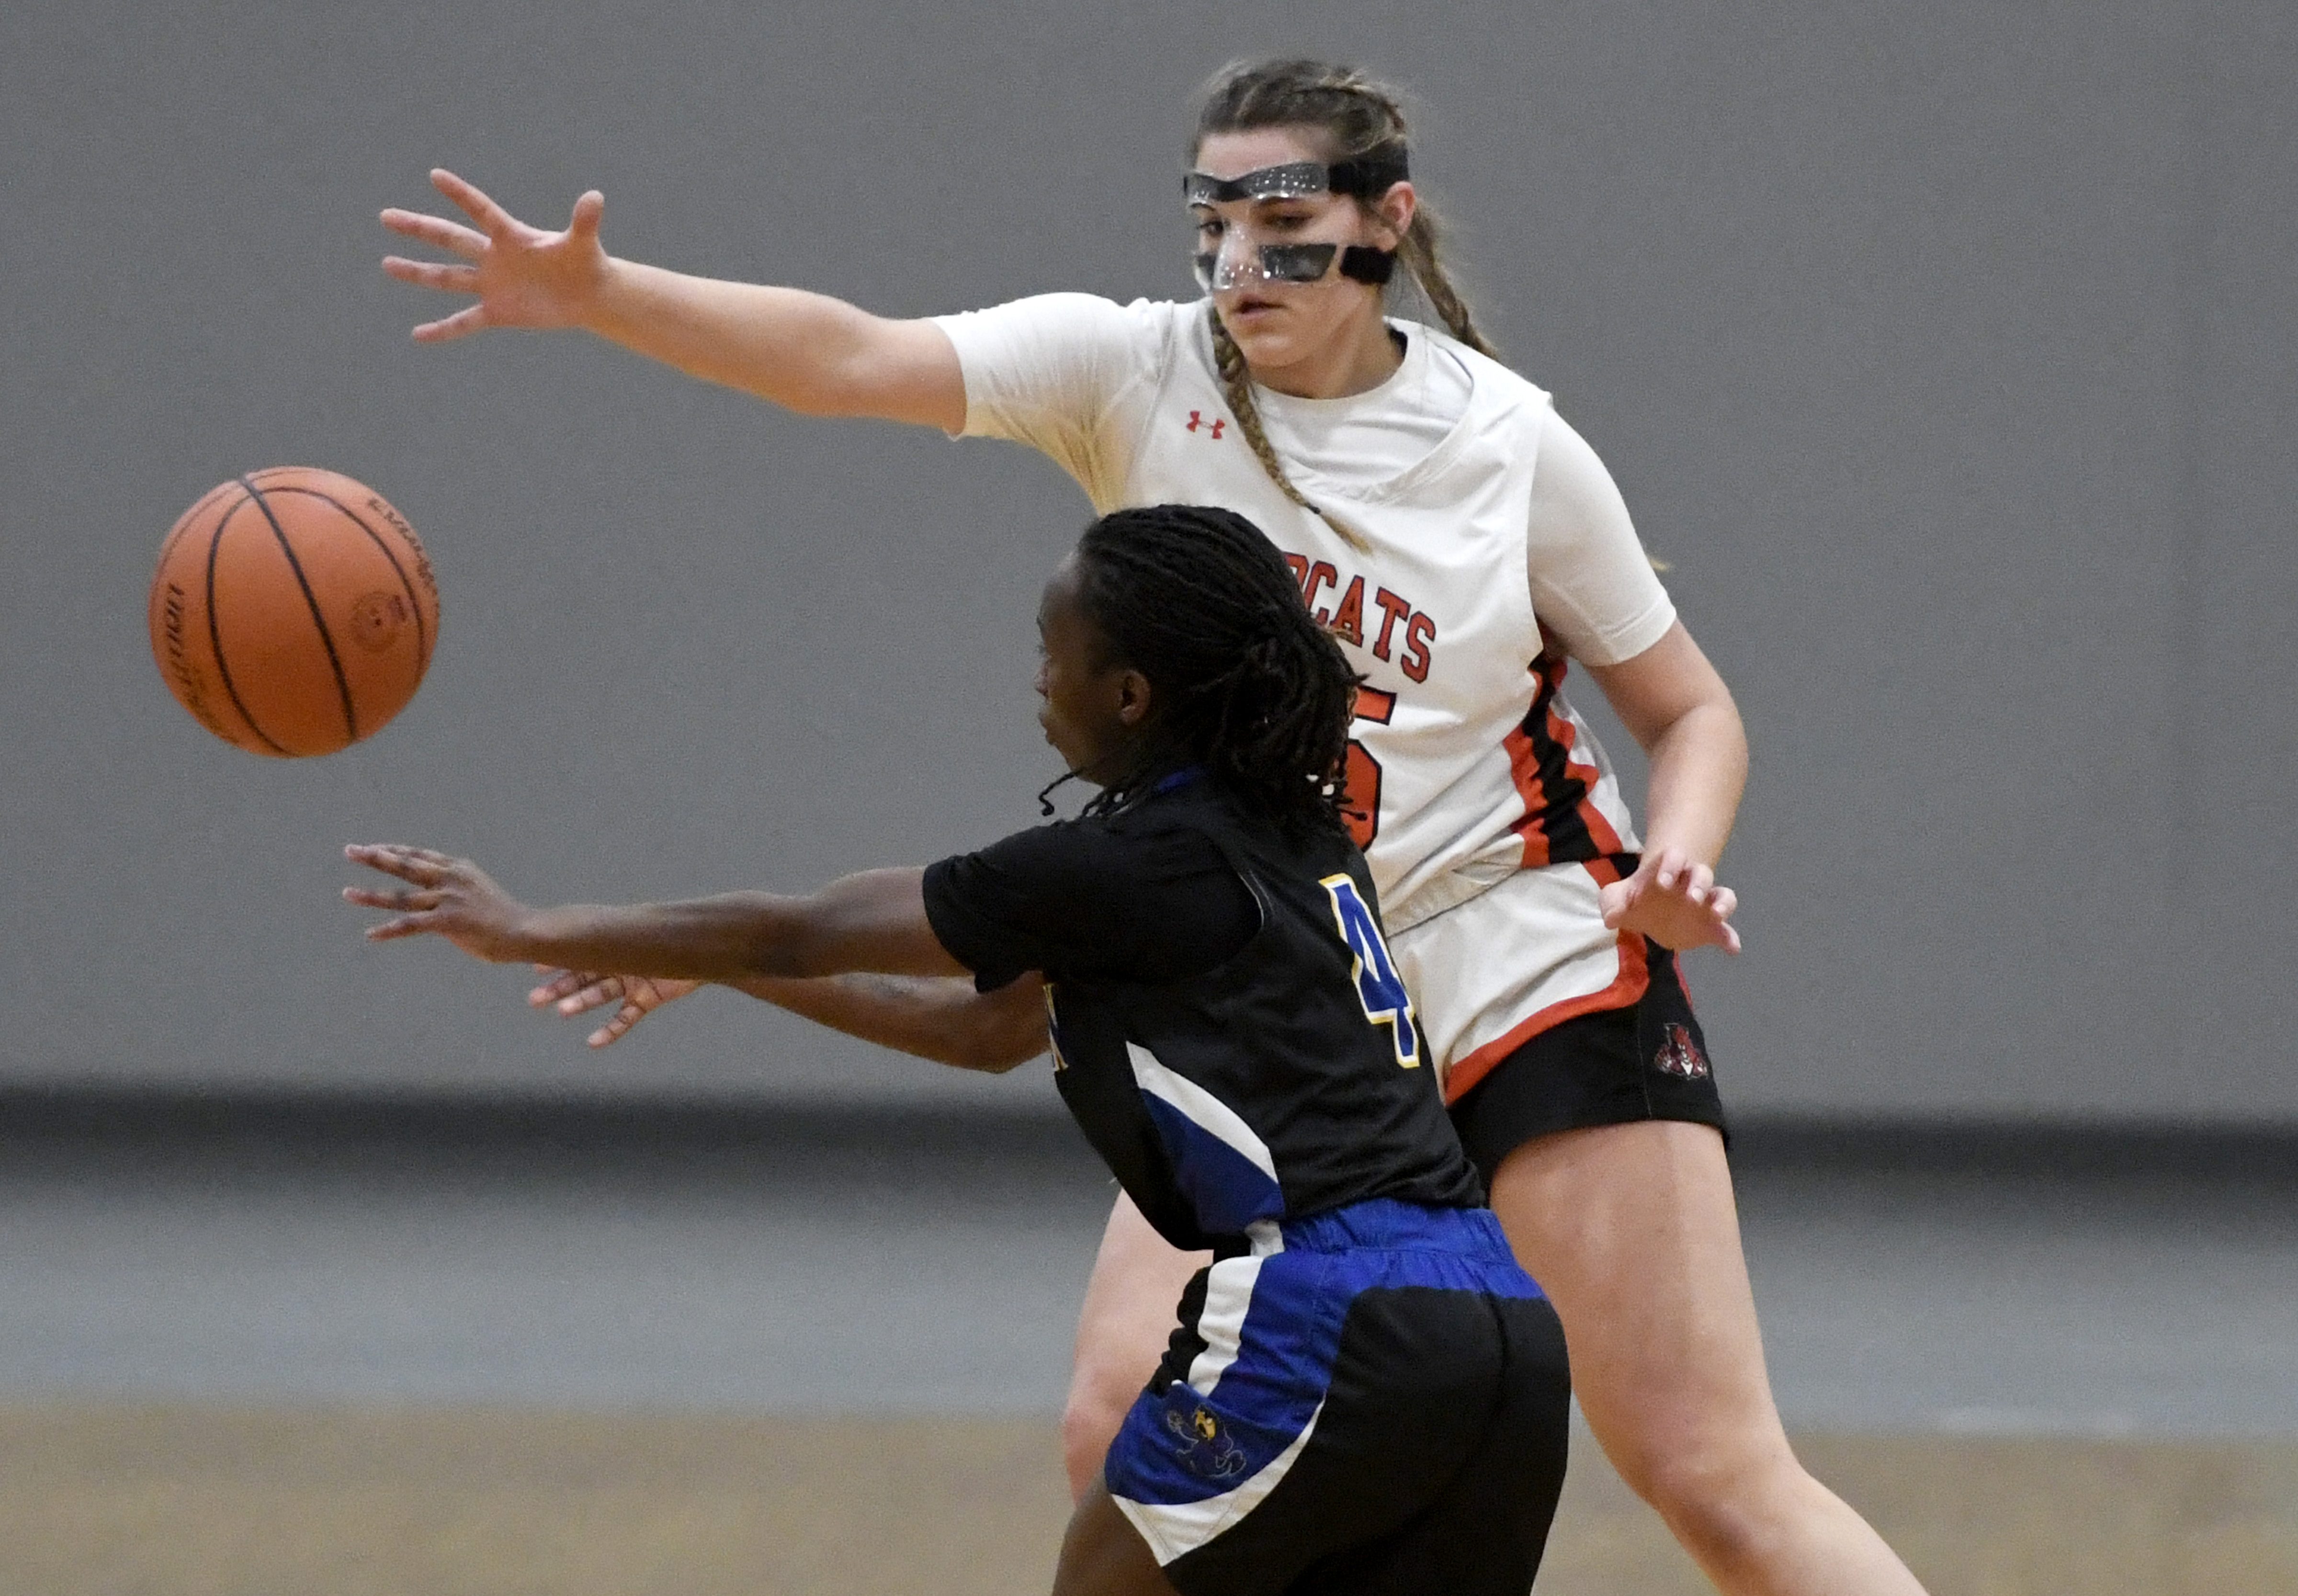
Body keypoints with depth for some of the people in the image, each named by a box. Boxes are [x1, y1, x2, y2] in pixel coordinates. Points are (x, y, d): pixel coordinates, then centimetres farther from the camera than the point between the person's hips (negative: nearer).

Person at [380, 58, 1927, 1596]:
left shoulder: (1511, 447, -8)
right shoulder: (1141, 373, -6)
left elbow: (1694, 713, 4)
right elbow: (851, 358, -21)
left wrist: (1681, 863, -18)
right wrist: (595, 295, -36)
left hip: (1535, 972, -3)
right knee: (1127, 1436, -11)